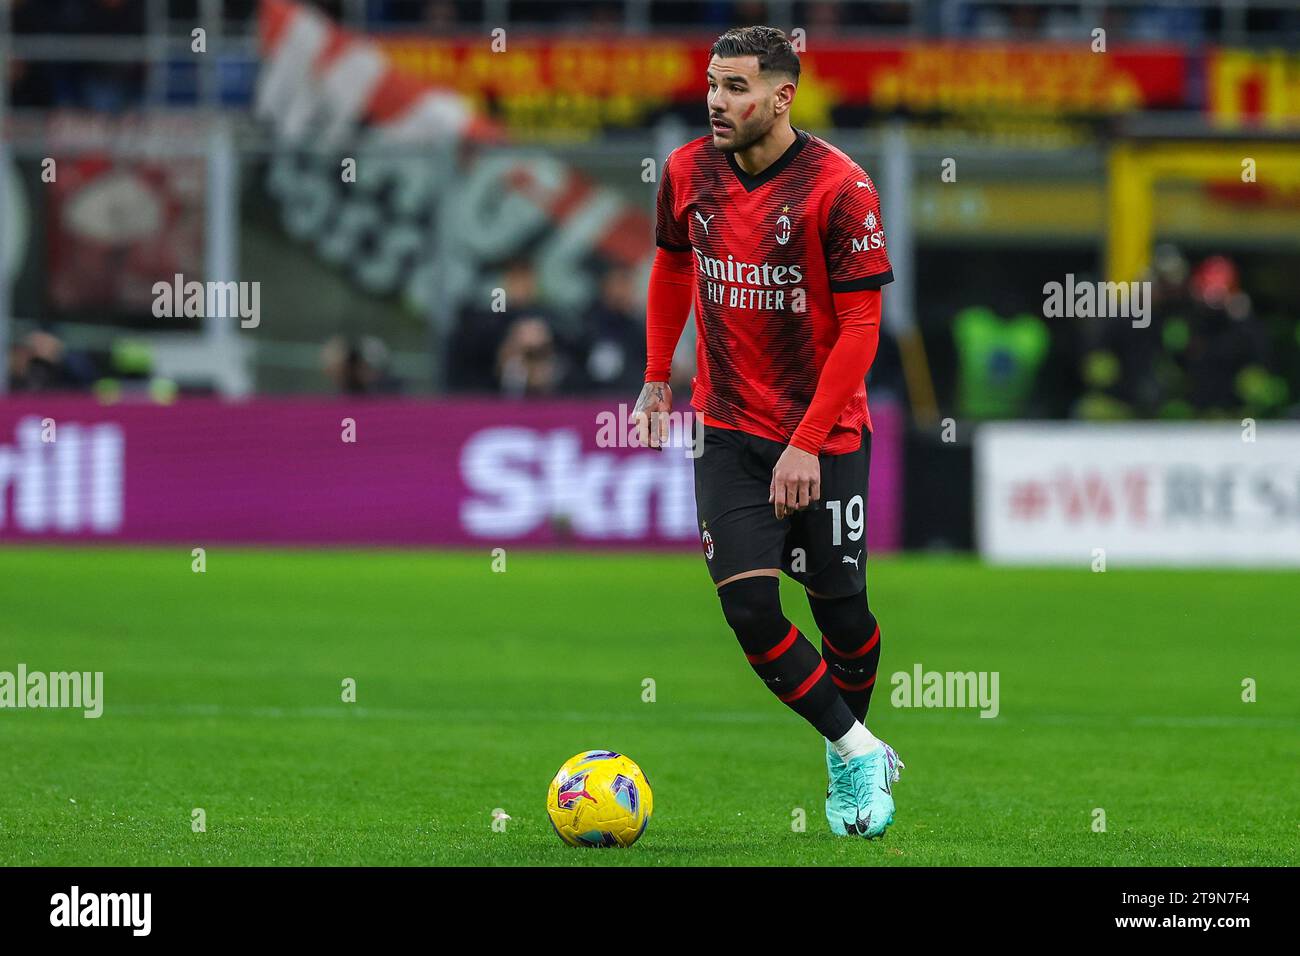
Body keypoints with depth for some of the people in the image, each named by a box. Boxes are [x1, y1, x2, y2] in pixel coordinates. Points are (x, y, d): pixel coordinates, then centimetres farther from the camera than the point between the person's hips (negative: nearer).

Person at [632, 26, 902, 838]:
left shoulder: (839, 187, -16)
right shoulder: (689, 172, -1)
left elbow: (860, 327, -15)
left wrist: (807, 443, -20)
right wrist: (657, 376, 17)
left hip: (826, 435, -3)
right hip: (728, 429, 3)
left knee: (839, 607, 5)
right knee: (749, 604, -11)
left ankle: (851, 747, 32)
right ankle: (858, 752, 4)